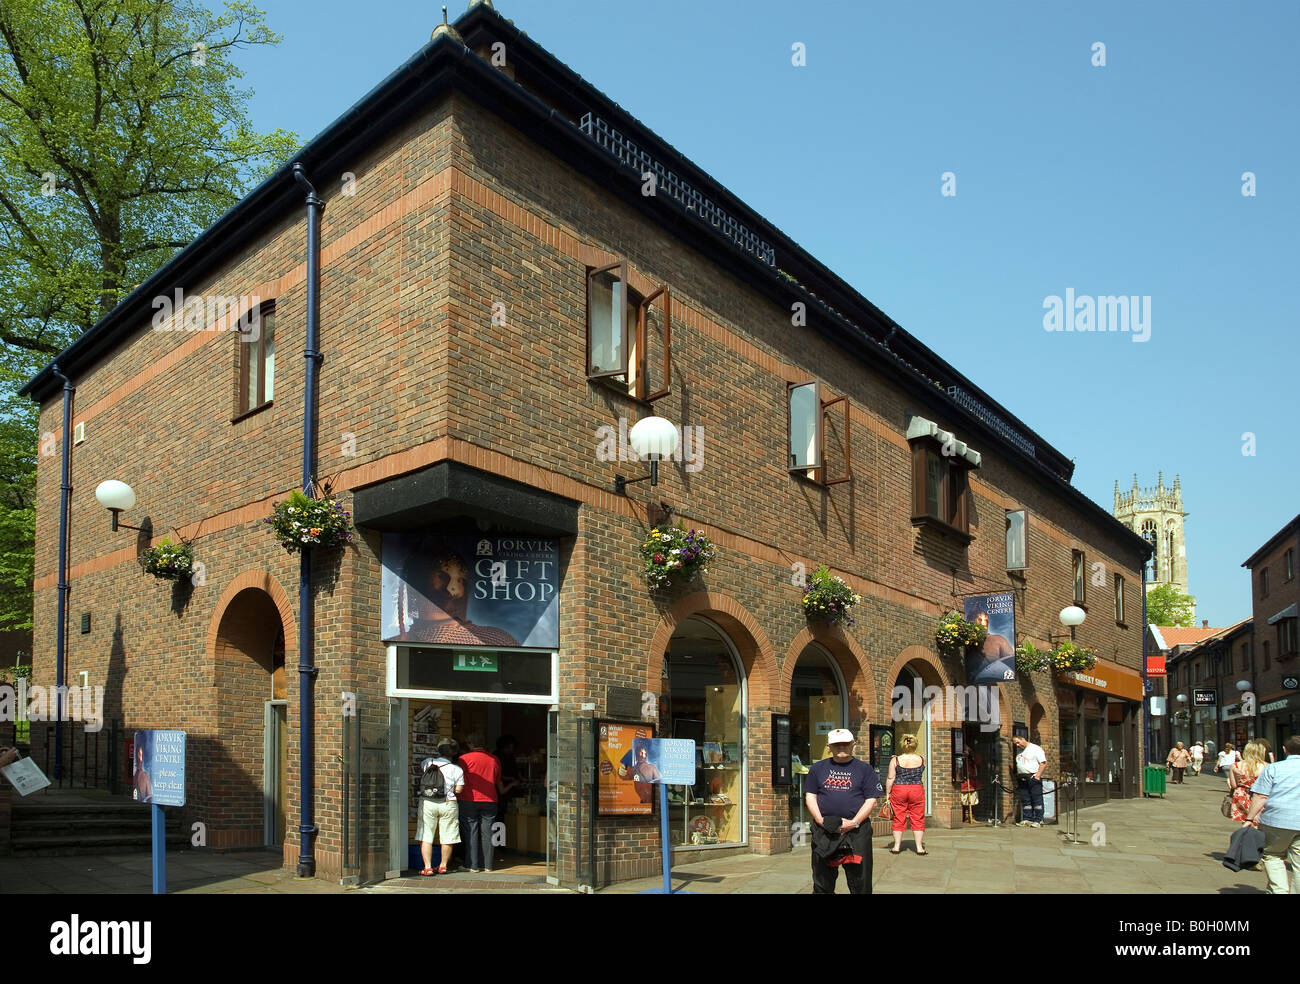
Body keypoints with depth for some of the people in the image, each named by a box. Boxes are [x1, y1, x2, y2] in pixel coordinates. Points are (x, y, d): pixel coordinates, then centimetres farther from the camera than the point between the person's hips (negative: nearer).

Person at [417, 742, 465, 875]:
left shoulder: (428, 762, 3)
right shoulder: (457, 769, -3)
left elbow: (421, 768, 25)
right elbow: (458, 790, -5)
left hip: (427, 803, 1)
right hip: (448, 804, -1)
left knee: (426, 837, 5)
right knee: (447, 838, 11)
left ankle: (428, 867, 1)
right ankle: (443, 866, 18)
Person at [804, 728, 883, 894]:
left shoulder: (864, 769, 7)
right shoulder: (818, 768, 13)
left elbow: (871, 800, 1)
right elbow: (810, 796, 11)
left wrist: (854, 822, -12)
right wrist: (820, 819, -6)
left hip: (856, 830, -2)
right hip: (824, 830, 2)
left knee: (859, 881, 0)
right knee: (822, 883, 6)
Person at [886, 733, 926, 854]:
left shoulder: (895, 760, -5)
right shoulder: (921, 759, -1)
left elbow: (890, 779, -5)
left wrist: (887, 794, 4)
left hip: (898, 790, 0)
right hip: (917, 790, 0)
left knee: (899, 819, 7)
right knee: (918, 819, 8)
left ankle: (897, 846, 11)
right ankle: (919, 847, 9)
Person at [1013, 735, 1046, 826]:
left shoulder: (1035, 749, -4)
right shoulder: (1019, 751, 19)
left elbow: (1043, 763, -11)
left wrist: (1037, 775, -18)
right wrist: (1017, 778, 15)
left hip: (1033, 777, -7)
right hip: (1022, 779, 7)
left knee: (1037, 799, -5)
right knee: (1025, 800, 6)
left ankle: (1038, 820, -4)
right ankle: (1027, 819, 10)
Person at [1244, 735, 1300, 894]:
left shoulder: (1273, 768, -3)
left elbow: (1260, 797, -7)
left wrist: (1249, 818, -2)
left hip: (1278, 821, -2)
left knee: (1272, 856, 14)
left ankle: (1280, 890, 3)